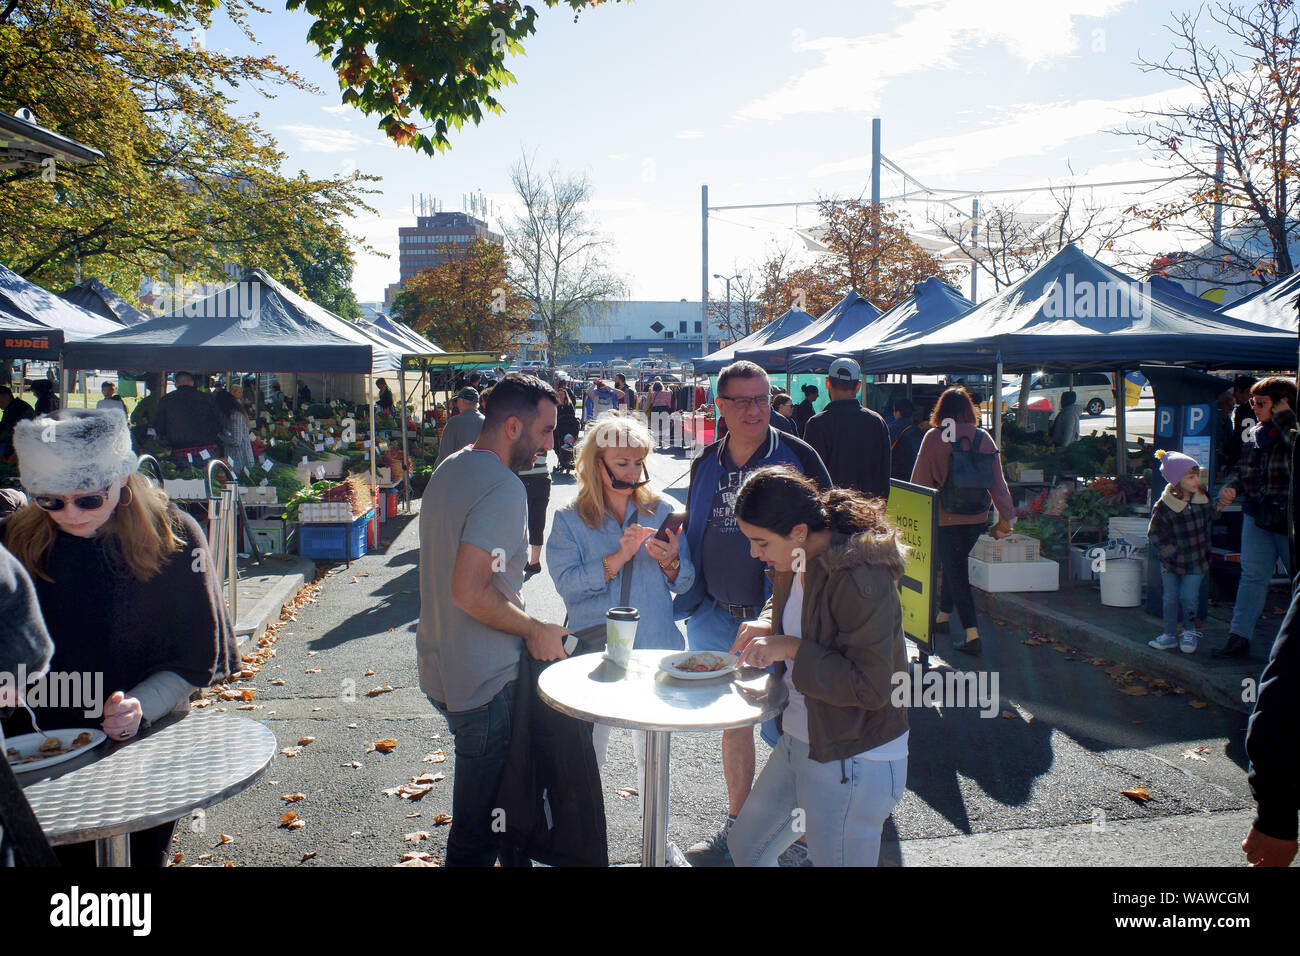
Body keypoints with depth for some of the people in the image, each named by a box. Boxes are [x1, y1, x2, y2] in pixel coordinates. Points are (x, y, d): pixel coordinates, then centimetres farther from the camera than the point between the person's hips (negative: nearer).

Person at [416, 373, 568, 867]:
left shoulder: (449, 469, 9)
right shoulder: (504, 488, -22)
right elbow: (470, 591, -28)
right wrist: (536, 630, -15)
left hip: (441, 668, 9)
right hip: (484, 680, -9)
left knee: (477, 804, 25)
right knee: (477, 829, 6)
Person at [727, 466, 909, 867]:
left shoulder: (858, 578, -26)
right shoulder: (796, 562, 0)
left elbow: (872, 687, -27)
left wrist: (792, 648, -25)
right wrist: (768, 625, 1)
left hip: (852, 764, -9)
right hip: (798, 743, 9)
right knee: (745, 846, 21)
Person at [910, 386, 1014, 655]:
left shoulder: (933, 437, -9)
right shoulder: (983, 437, -1)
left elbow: (920, 479, -5)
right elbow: (997, 481, 2)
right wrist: (1006, 517, 10)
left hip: (945, 518, -4)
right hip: (976, 518, 4)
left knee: (955, 572, 1)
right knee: (954, 566, 21)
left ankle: (972, 635, -5)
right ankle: (943, 617, 34)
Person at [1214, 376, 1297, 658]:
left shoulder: (1294, 430, -9)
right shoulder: (1253, 434, 11)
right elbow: (1242, 469, 18)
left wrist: (1284, 417, -21)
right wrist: (1231, 487, 0)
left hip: (1288, 518, -6)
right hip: (1256, 516, 6)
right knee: (1252, 576, 7)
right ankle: (1239, 638, 10)